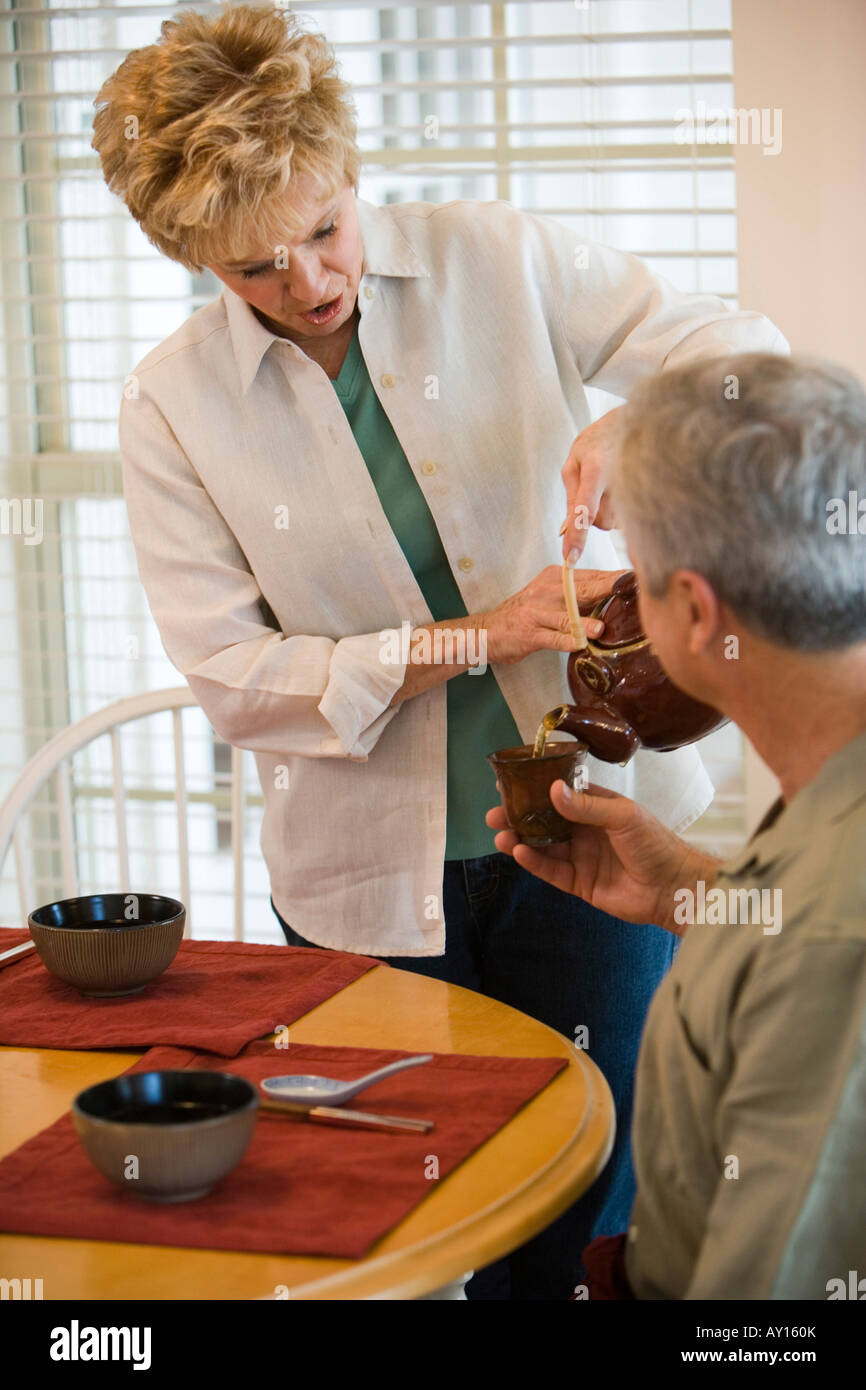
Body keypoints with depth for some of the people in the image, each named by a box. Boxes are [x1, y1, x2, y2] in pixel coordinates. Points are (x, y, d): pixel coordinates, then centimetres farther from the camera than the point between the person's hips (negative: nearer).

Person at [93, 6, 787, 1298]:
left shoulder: (497, 260, -4)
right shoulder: (173, 402, -5)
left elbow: (743, 350, -1)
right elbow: (231, 674, -9)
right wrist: (477, 639, -18)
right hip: (377, 879, 0)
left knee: (594, 1199, 6)